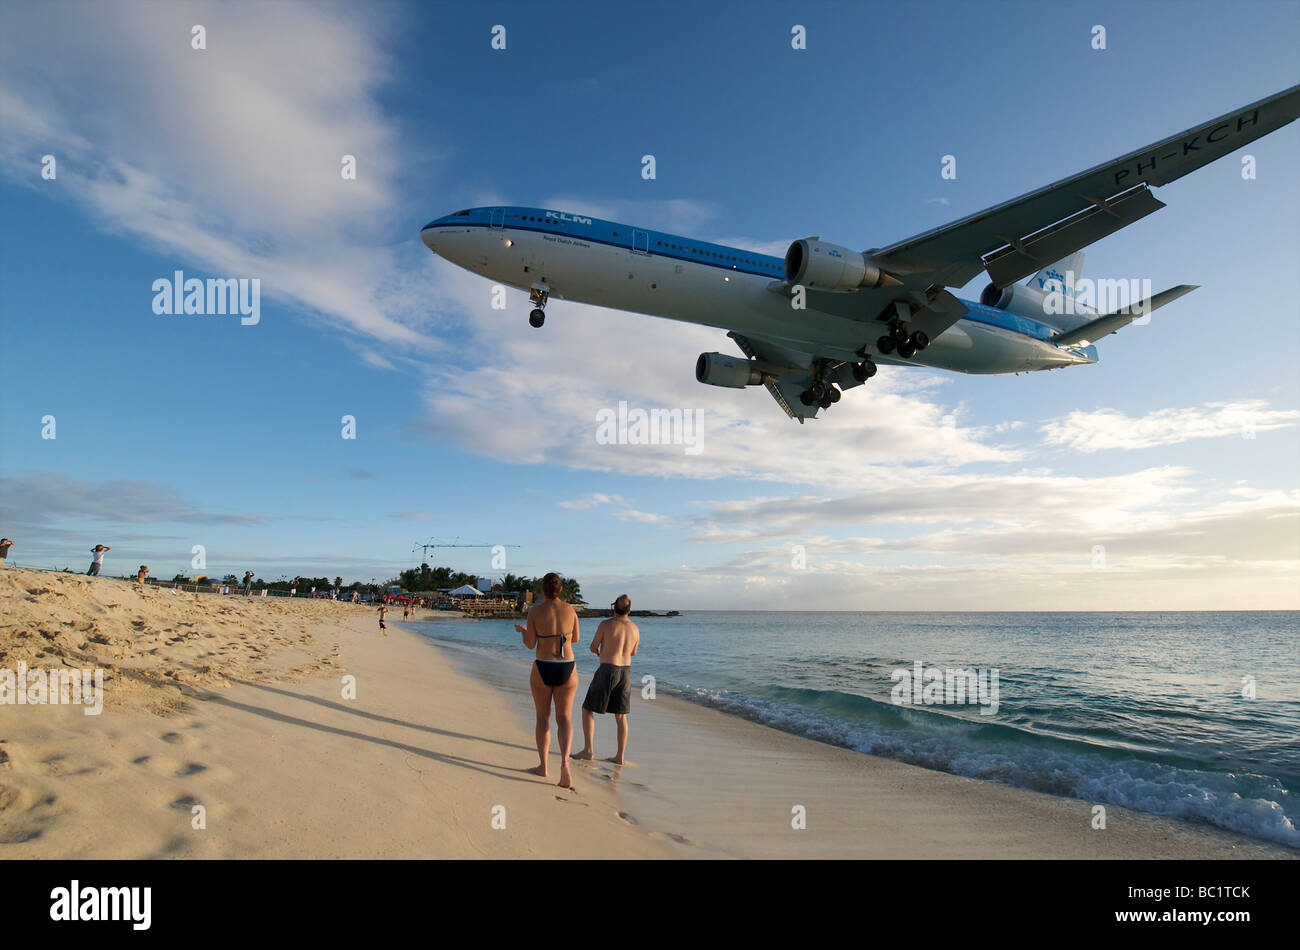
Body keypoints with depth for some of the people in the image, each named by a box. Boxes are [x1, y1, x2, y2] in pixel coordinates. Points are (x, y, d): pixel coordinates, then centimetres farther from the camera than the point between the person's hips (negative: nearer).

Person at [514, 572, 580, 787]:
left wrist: (522, 630, 14)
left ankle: (543, 766, 20)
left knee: (543, 717, 15)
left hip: (543, 669, -1)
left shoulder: (535, 611, -9)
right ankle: (564, 760, -13)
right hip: (567, 669, 1)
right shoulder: (570, 610, -1)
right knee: (564, 718, 8)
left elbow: (530, 644, -6)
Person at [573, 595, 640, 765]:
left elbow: (593, 647, -1)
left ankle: (588, 750, 2)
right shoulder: (635, 629, 6)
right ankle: (620, 756, 13)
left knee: (587, 709, 8)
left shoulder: (606, 624, -10)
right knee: (621, 716, 13)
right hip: (626, 672, 5)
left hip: (607, 670, -5)